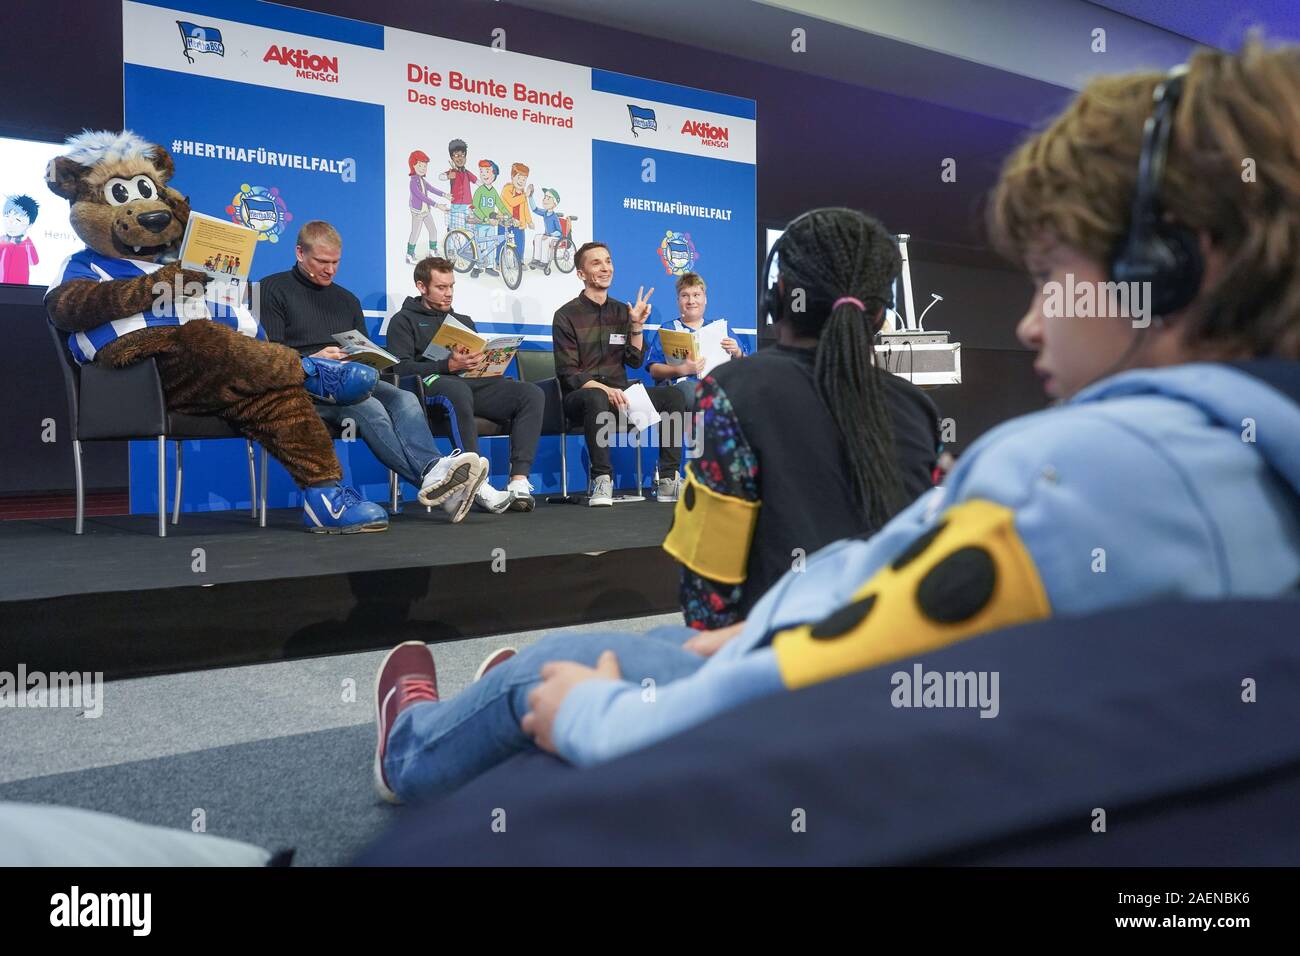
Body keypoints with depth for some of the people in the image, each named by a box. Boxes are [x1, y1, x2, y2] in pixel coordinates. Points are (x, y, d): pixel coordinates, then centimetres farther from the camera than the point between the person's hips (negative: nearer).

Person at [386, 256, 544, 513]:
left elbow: (481, 359, 27)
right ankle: (479, 485, -45)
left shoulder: (464, 321, 34)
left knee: (532, 393, -22)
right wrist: (449, 365, -15)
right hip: (430, 383, -5)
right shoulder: (404, 321, 15)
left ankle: (519, 481, -35)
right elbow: (401, 368, -2)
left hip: (473, 383, 5)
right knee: (458, 390, -43)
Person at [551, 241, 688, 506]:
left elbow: (634, 361, 11)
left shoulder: (621, 312, 15)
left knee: (673, 396, -17)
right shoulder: (566, 316, -1)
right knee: (597, 398, -40)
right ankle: (602, 481, -33)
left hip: (619, 393, 5)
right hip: (581, 395, -5)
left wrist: (637, 325, -2)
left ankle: (668, 480, -20)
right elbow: (568, 373, -9)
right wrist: (604, 389, -25)